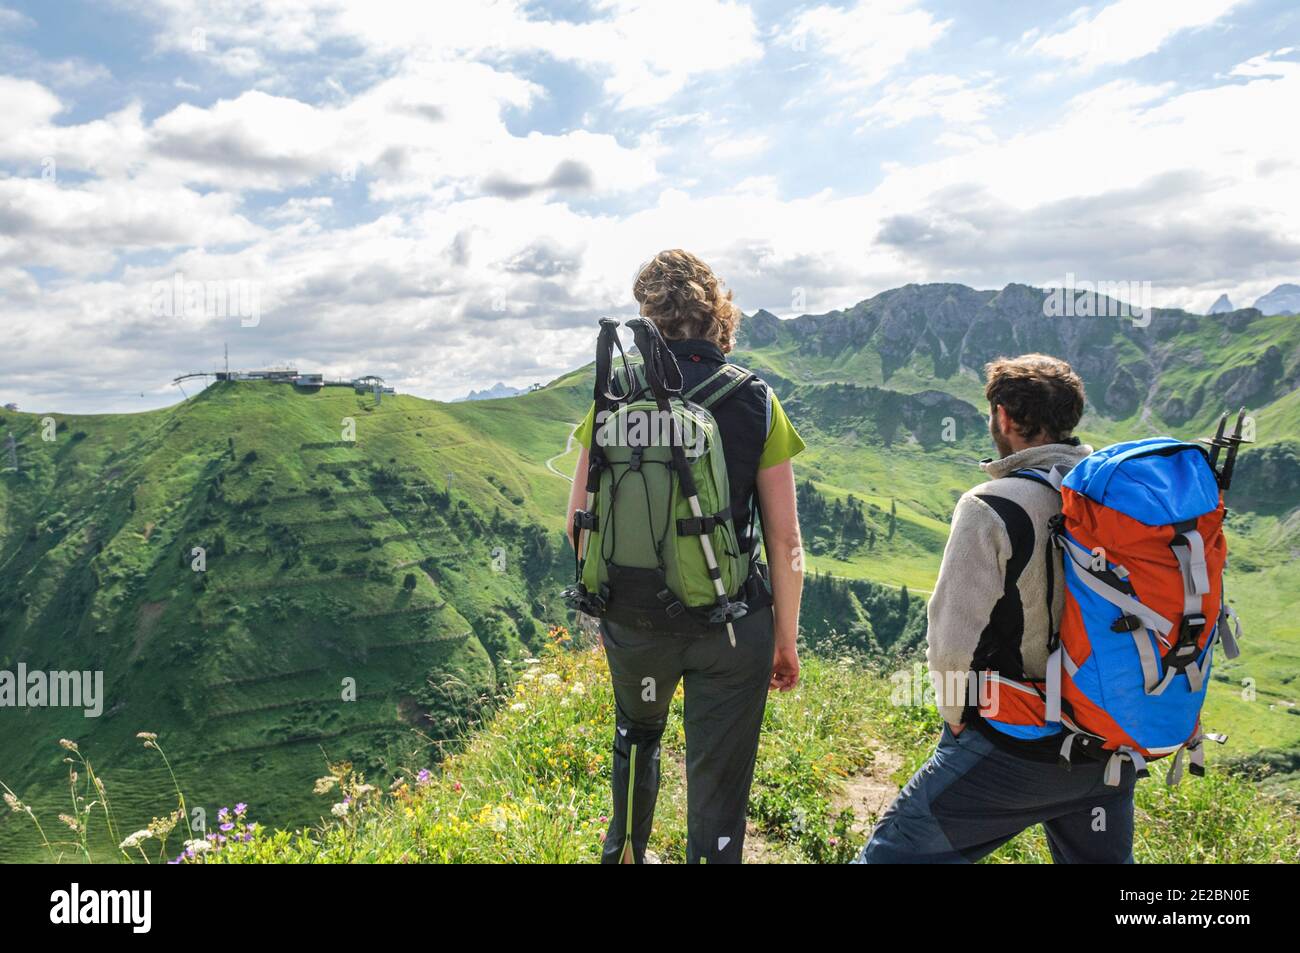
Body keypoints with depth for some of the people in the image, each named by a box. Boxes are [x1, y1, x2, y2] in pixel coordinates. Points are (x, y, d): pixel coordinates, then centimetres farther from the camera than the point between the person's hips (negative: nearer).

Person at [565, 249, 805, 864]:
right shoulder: (755, 403, -8)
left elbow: (579, 524, -1)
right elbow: (785, 541, -8)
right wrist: (786, 639, 3)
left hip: (635, 622, 3)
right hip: (732, 625, -2)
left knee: (637, 735, 32)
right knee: (717, 788, 12)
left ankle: (624, 854, 49)